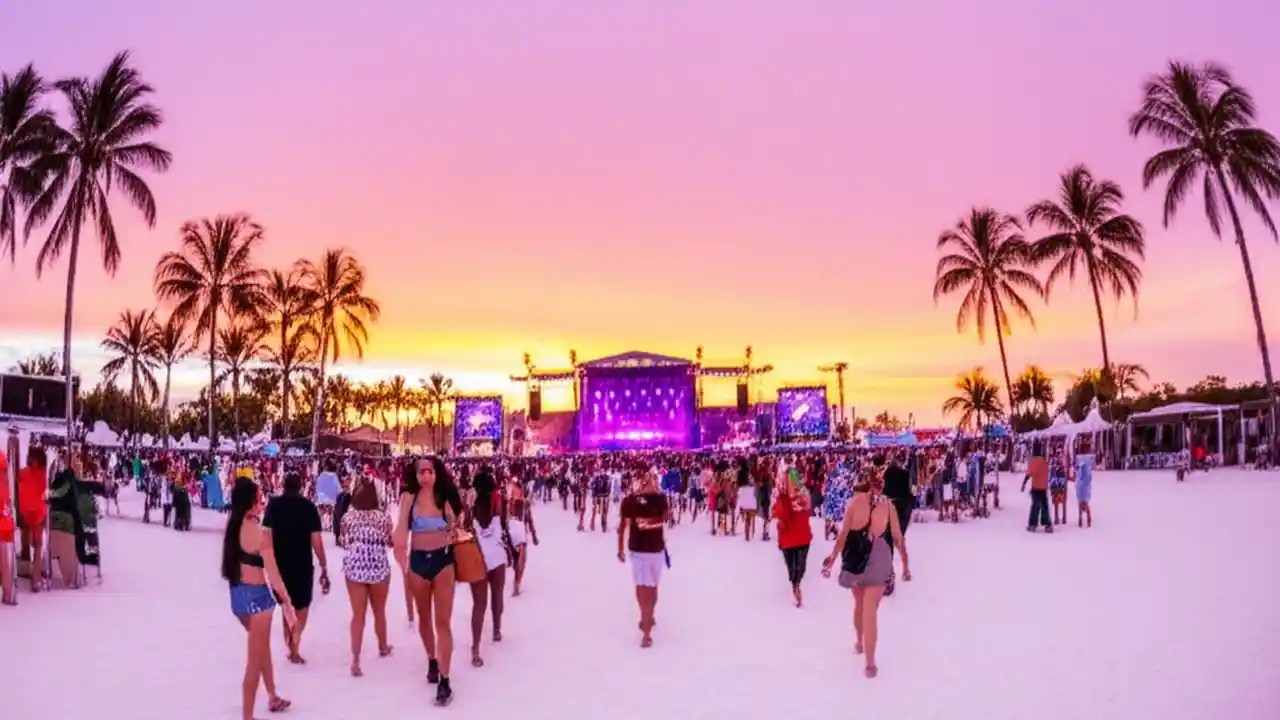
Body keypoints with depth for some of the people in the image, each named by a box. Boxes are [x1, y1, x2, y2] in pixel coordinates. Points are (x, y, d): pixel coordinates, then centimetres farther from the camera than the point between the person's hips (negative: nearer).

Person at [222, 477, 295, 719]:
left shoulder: (232, 528, 1)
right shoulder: (260, 533, -20)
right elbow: (273, 575, -17)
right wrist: (287, 603, -10)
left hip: (238, 594, 8)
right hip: (256, 595, -8)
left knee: (263, 647, 26)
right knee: (255, 659, 5)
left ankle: (273, 698, 43)